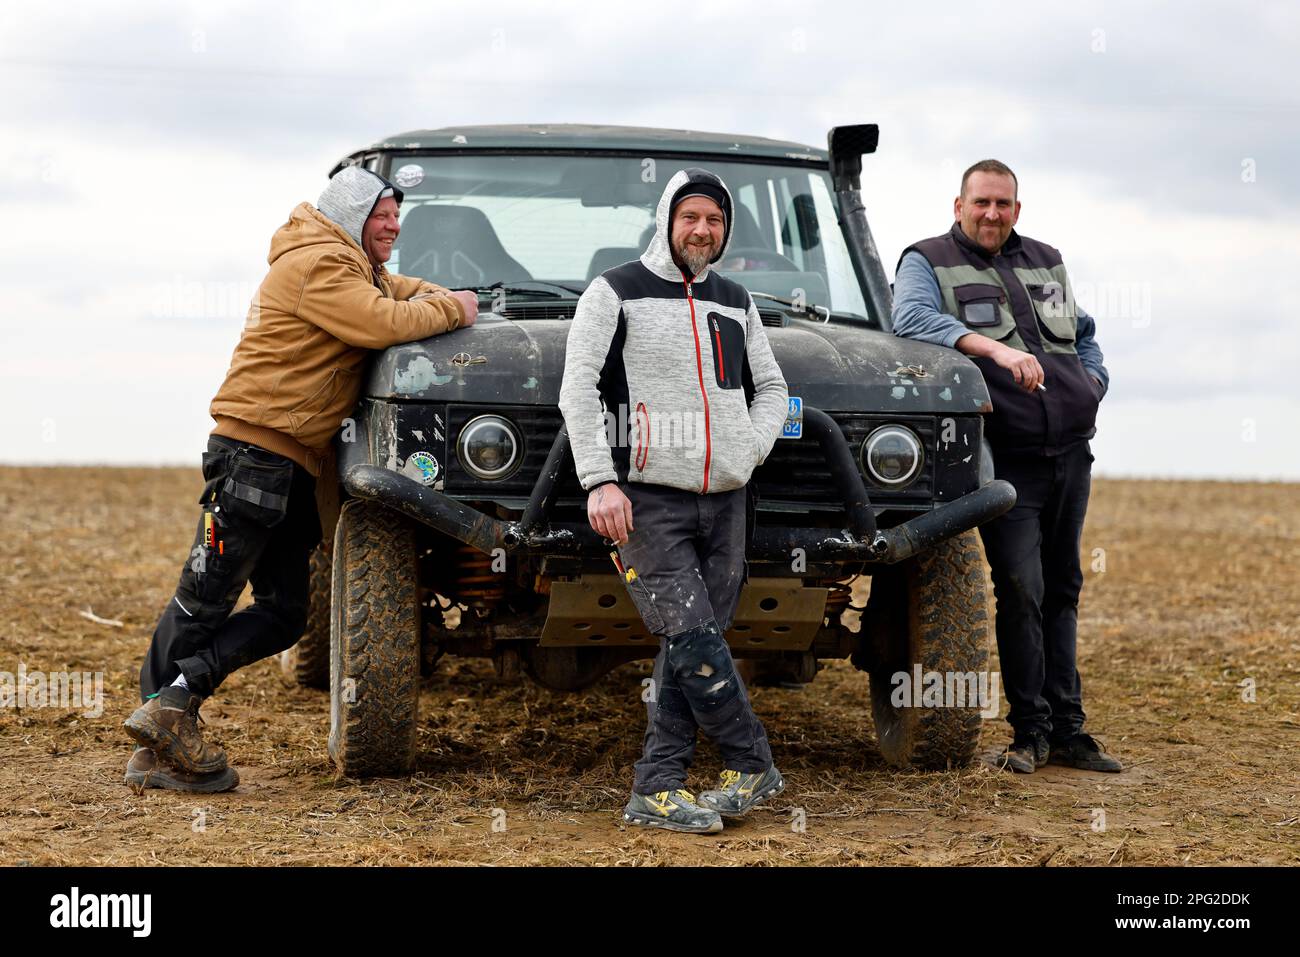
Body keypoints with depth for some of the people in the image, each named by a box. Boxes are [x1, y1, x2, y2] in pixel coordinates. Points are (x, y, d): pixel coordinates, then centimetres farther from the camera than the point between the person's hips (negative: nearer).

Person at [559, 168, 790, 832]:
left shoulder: (734, 302, 16)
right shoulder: (616, 293, 0)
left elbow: (771, 387, 24)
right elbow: (578, 388, -6)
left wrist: (750, 450, 5)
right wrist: (599, 480, -16)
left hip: (724, 502, 5)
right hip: (648, 501, -5)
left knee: (688, 651, 3)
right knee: (695, 643, -13)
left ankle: (655, 793, 7)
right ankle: (754, 767, 2)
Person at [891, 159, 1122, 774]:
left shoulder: (1047, 263, 18)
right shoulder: (927, 262, 0)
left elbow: (1083, 334, 33)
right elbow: (911, 318, -21)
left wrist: (1092, 384, 13)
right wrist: (996, 349, -32)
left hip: (1070, 452, 6)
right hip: (1006, 458, -5)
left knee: (1061, 589, 10)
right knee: (1021, 589, -12)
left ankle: (1066, 729, 15)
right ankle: (1030, 731, -1)